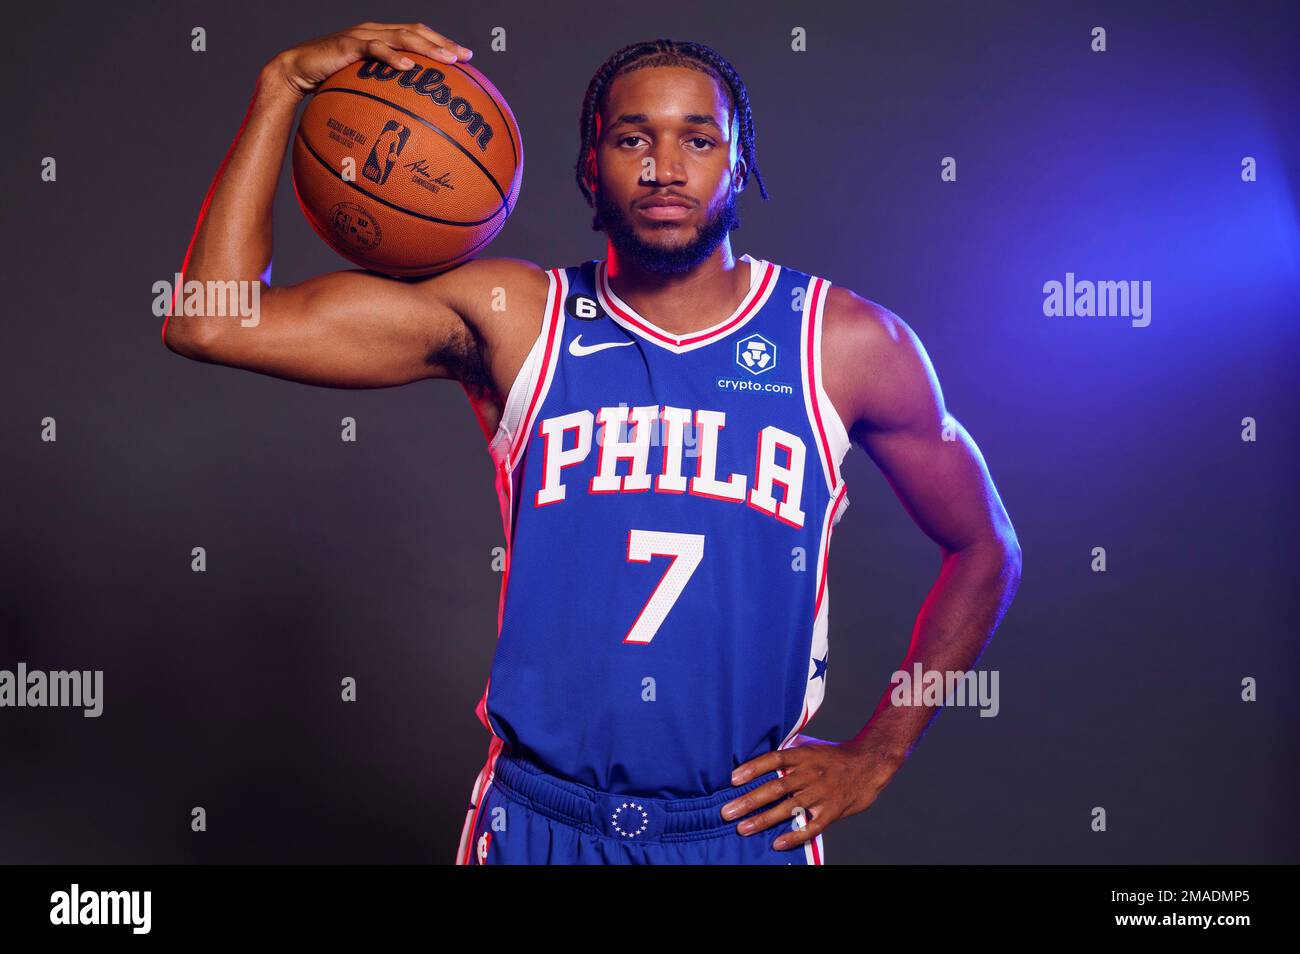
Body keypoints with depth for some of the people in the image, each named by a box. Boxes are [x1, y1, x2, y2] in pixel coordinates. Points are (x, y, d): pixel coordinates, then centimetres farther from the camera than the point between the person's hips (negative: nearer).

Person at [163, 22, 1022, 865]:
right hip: (540, 824, 1)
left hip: (750, 826, 0)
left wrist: (877, 756, 2)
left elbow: (986, 552, 4)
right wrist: (283, 85, -15)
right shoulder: (513, 317, -7)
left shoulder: (847, 341, -7)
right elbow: (211, 322, -12)